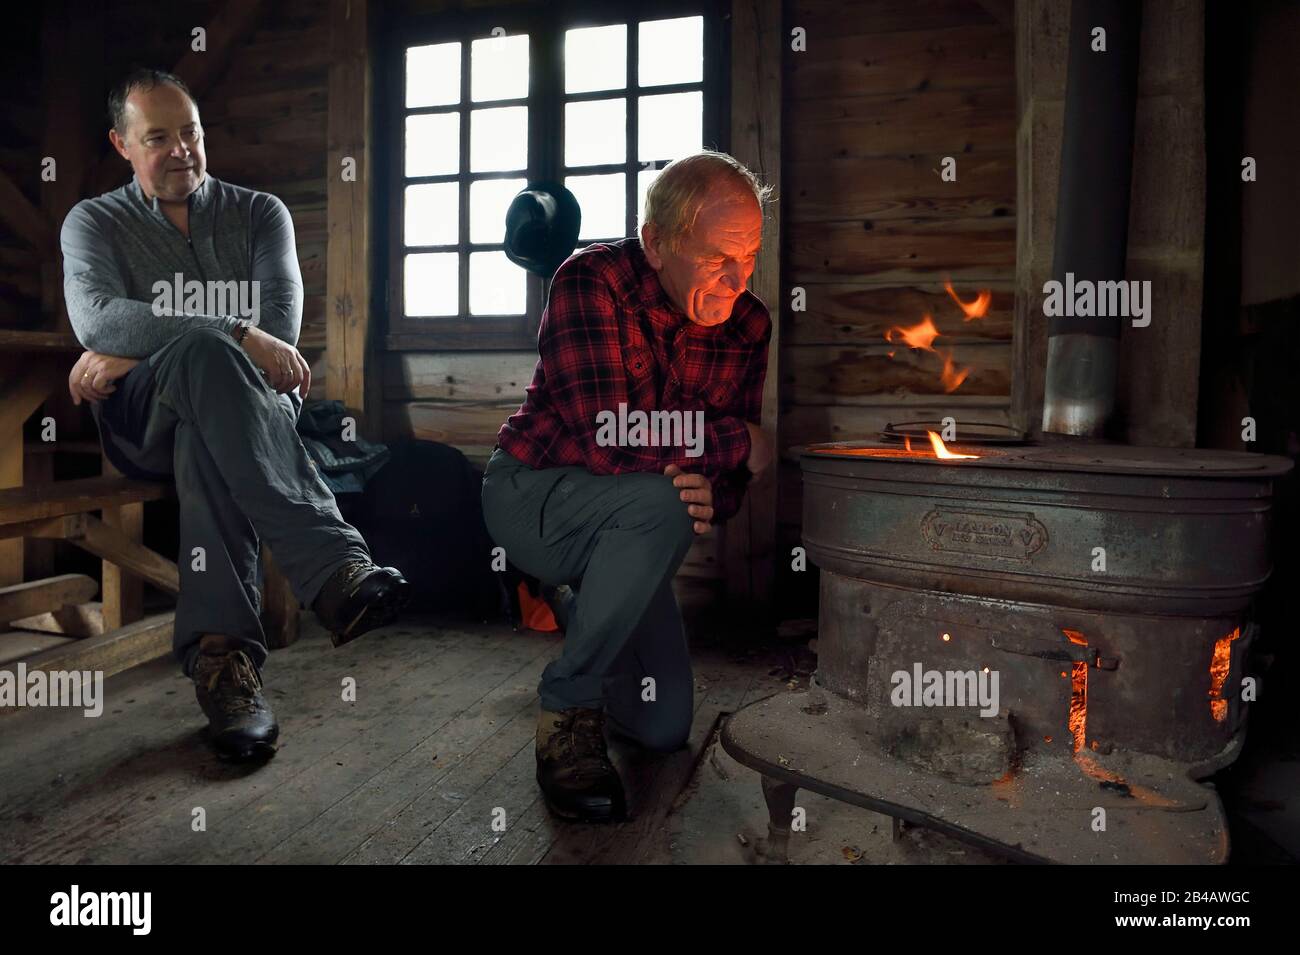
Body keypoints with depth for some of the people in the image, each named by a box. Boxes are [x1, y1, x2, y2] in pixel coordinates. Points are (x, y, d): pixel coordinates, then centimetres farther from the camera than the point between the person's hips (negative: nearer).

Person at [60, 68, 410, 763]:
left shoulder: (259, 213, 13)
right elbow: (95, 318, -13)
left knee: (205, 438, -37)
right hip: (144, 425, -1)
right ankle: (335, 565, -51)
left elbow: (279, 328, -6)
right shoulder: (94, 223, 11)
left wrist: (136, 350, -11)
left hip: (242, 405, 2)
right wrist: (236, 336, -27)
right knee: (205, 352, -36)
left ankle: (220, 653, -45)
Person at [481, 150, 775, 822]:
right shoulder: (592, 282, -23)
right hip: (533, 495, -5)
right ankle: (567, 710, -18)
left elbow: (733, 470, -3)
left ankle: (584, 609, 34)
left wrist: (713, 496, -28)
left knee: (664, 728, 3)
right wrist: (738, 440, -23)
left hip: (625, 526, 5)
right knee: (657, 503, -38)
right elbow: (610, 438, -35)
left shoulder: (746, 325, -5)